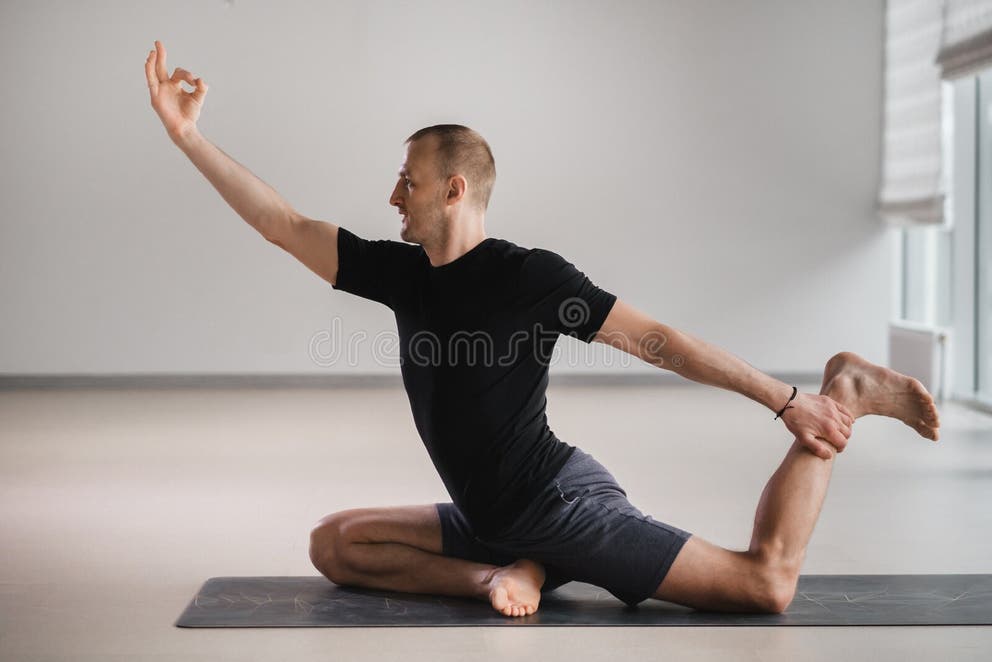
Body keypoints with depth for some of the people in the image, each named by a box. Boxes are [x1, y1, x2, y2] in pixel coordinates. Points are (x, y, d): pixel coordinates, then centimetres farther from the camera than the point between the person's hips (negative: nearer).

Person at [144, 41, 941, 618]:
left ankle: (841, 400, 4)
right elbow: (282, 223, 8)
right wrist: (188, 134, 5)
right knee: (334, 543, 6)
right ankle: (503, 575, -9)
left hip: (563, 502, -7)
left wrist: (786, 401, -18)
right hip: (490, 517, 8)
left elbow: (655, 339, -16)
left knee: (767, 581, -17)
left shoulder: (530, 276, -15)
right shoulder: (402, 273, 5)